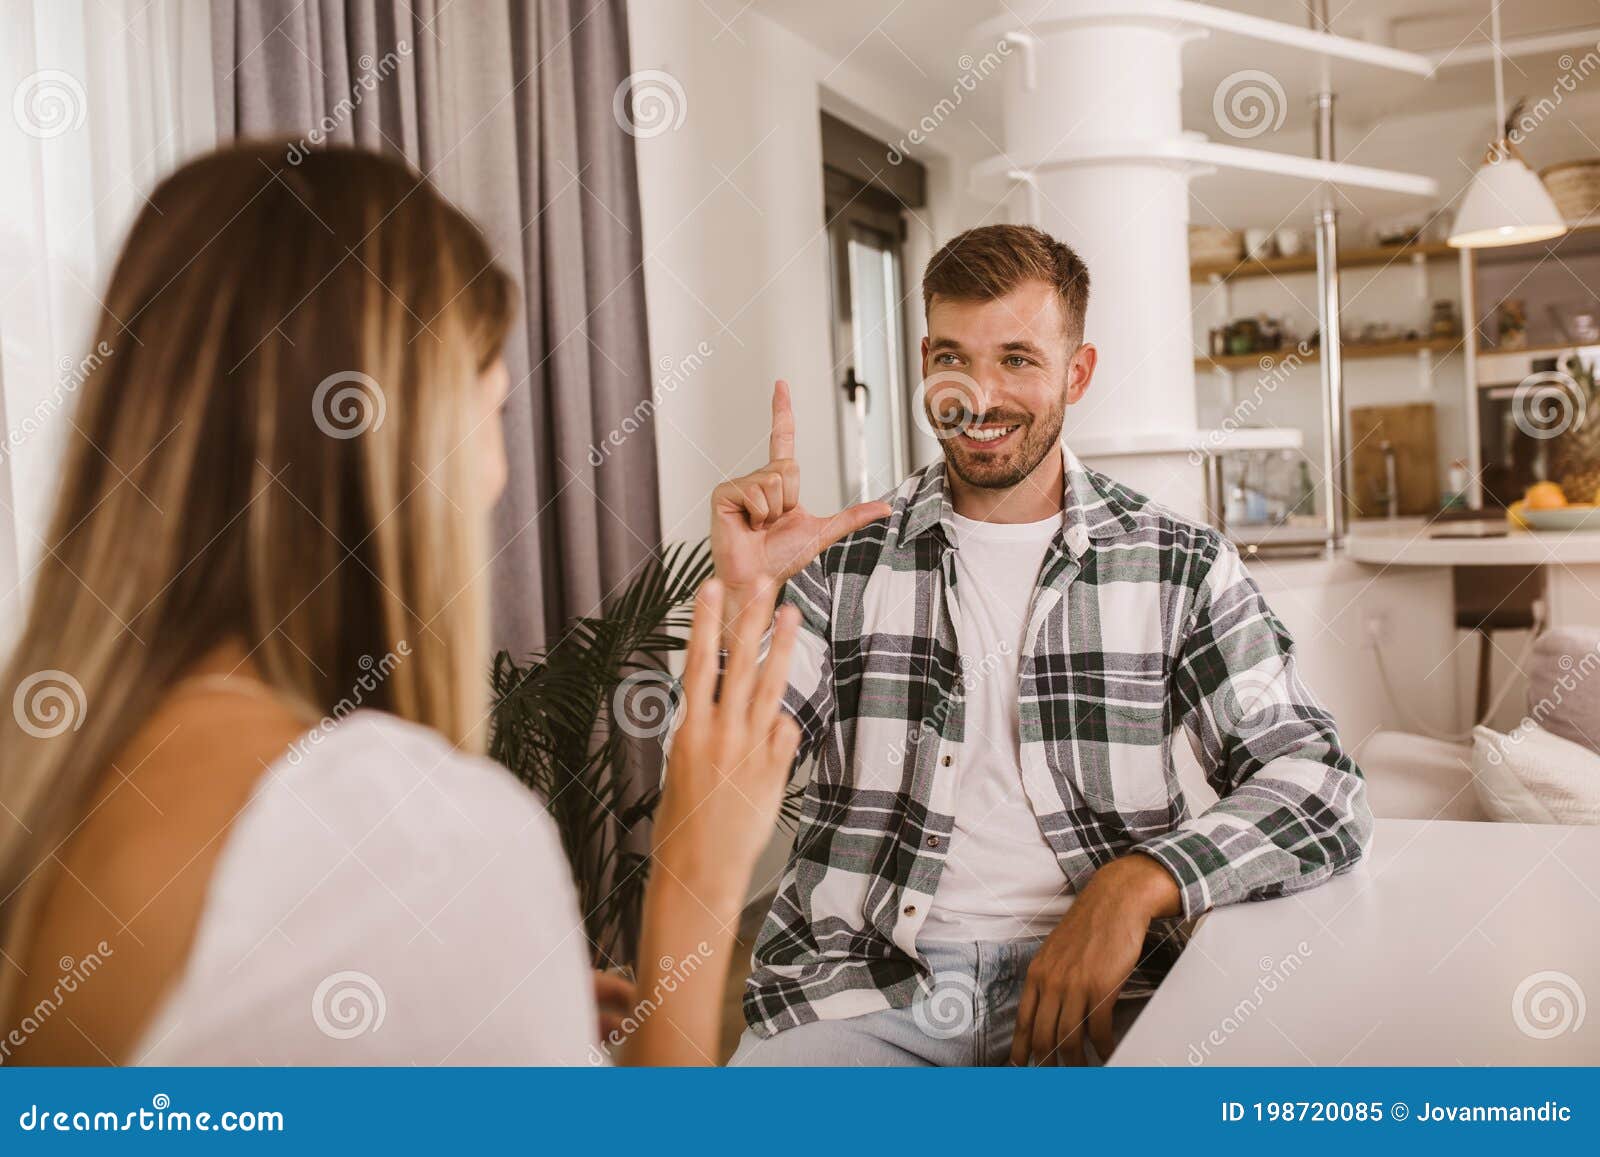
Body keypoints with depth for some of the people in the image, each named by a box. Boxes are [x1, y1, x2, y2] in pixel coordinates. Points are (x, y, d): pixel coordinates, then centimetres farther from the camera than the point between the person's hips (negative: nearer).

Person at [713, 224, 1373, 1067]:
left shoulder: (1181, 565, 3)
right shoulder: (842, 556, 3)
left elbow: (1318, 786, -3)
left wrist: (1138, 881, -20)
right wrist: (745, 598, -18)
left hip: (1090, 976, 2)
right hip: (858, 978, -1)